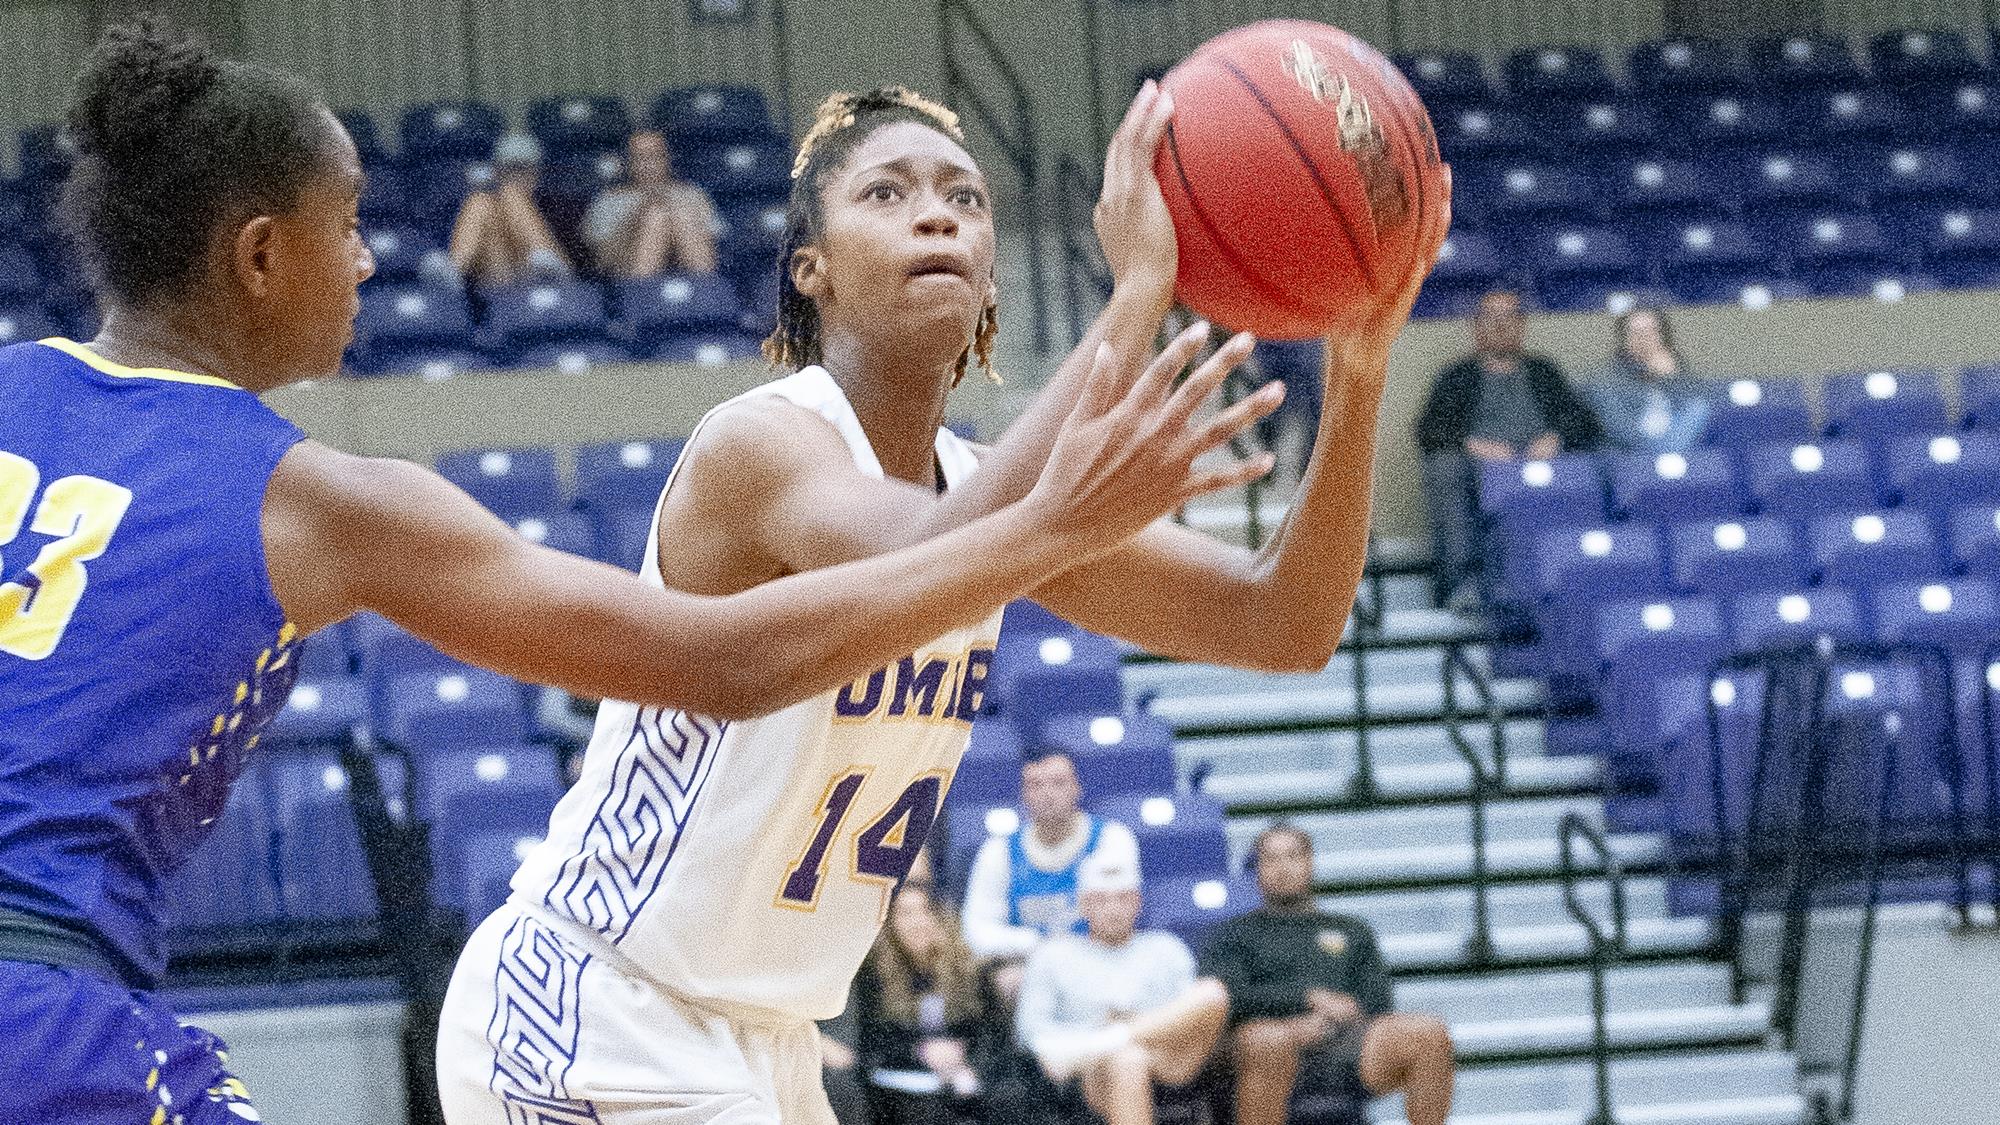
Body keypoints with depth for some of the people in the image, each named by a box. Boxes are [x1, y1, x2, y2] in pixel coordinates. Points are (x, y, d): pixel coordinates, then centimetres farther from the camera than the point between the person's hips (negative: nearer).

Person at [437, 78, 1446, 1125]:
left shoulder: (987, 487, 5)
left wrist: (1356, 363, -18)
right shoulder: (756, 444, -19)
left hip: (763, 1041, 9)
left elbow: (1285, 623, -2)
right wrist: (1135, 297, -40)